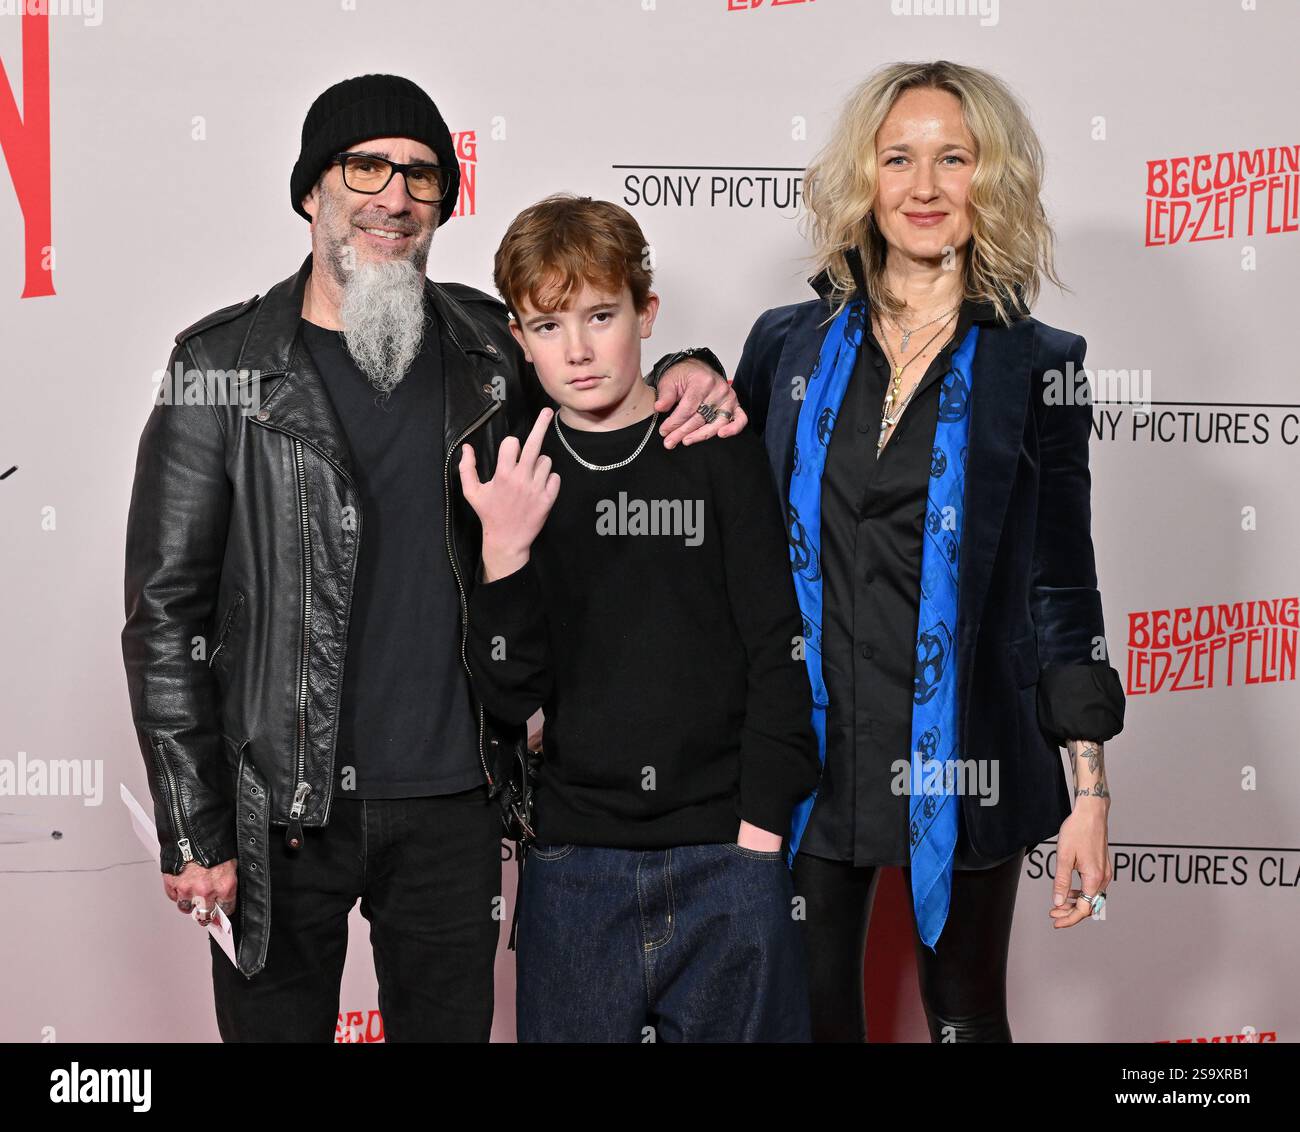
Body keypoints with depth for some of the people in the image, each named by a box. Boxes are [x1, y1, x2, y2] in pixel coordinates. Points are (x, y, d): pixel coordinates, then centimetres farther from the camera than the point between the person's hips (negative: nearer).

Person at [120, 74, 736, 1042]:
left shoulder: (491, 347, 3)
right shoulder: (225, 365, -6)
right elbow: (167, 609, -6)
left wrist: (686, 379, -2)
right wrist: (194, 833, -9)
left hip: (455, 800, 3)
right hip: (281, 812, -3)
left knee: (451, 1025, 15)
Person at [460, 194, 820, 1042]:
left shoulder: (722, 453, 0)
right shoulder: (506, 478, 5)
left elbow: (781, 651, -2)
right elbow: (511, 694, -2)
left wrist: (758, 829, -8)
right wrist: (504, 553, -16)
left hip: (730, 856, -1)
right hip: (574, 864, 1)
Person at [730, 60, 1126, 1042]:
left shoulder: (1035, 365, -1)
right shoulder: (789, 345, 4)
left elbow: (1063, 586, 0)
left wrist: (1090, 791, -3)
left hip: (965, 764, -1)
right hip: (810, 746, 2)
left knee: (966, 1014, 13)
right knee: (810, 1011, 11)